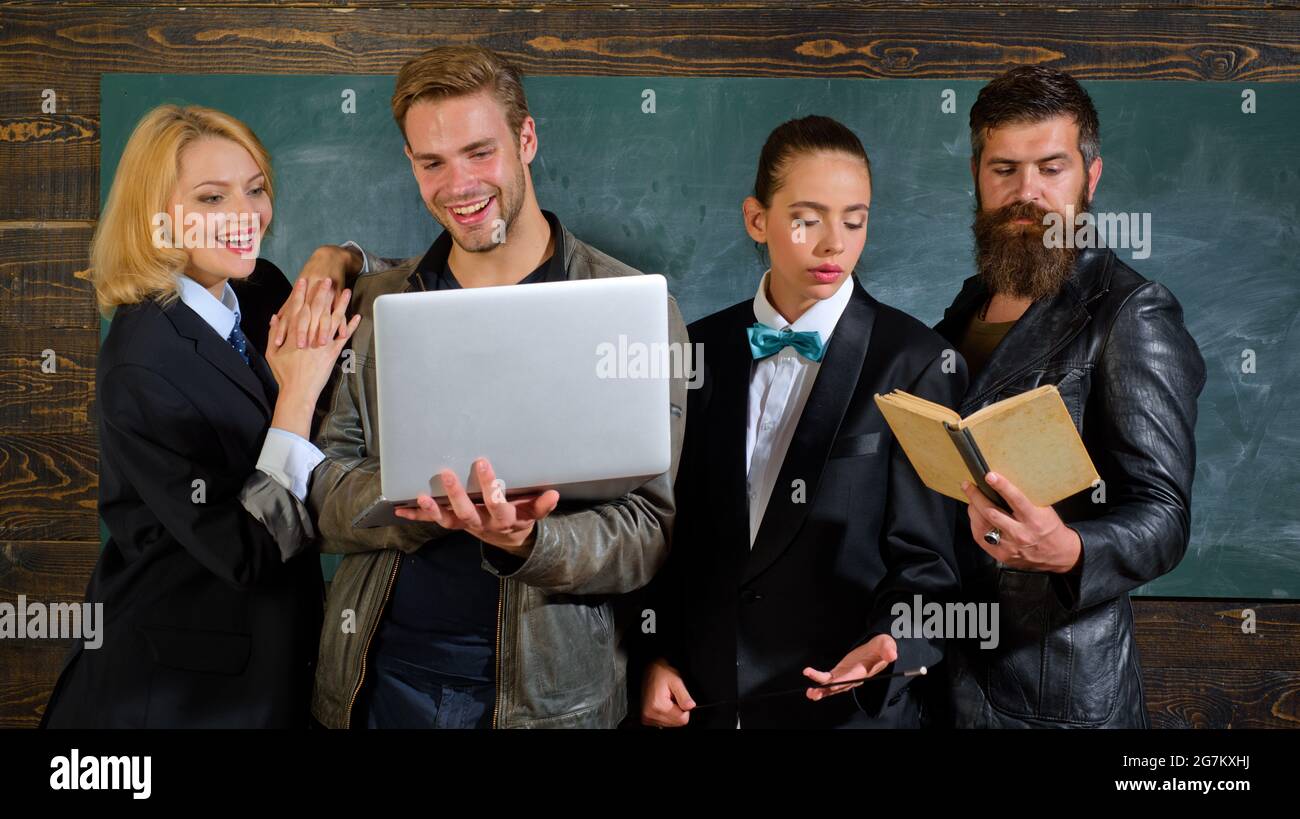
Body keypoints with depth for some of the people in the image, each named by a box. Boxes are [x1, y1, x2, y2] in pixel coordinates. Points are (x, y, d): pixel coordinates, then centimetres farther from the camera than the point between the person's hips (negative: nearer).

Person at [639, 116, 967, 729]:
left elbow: (922, 554, -7)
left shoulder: (917, 362, -8)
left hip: (845, 702, -3)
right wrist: (656, 656, -1)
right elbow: (671, 523, 8)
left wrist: (889, 644, -24)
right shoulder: (701, 350, 2)